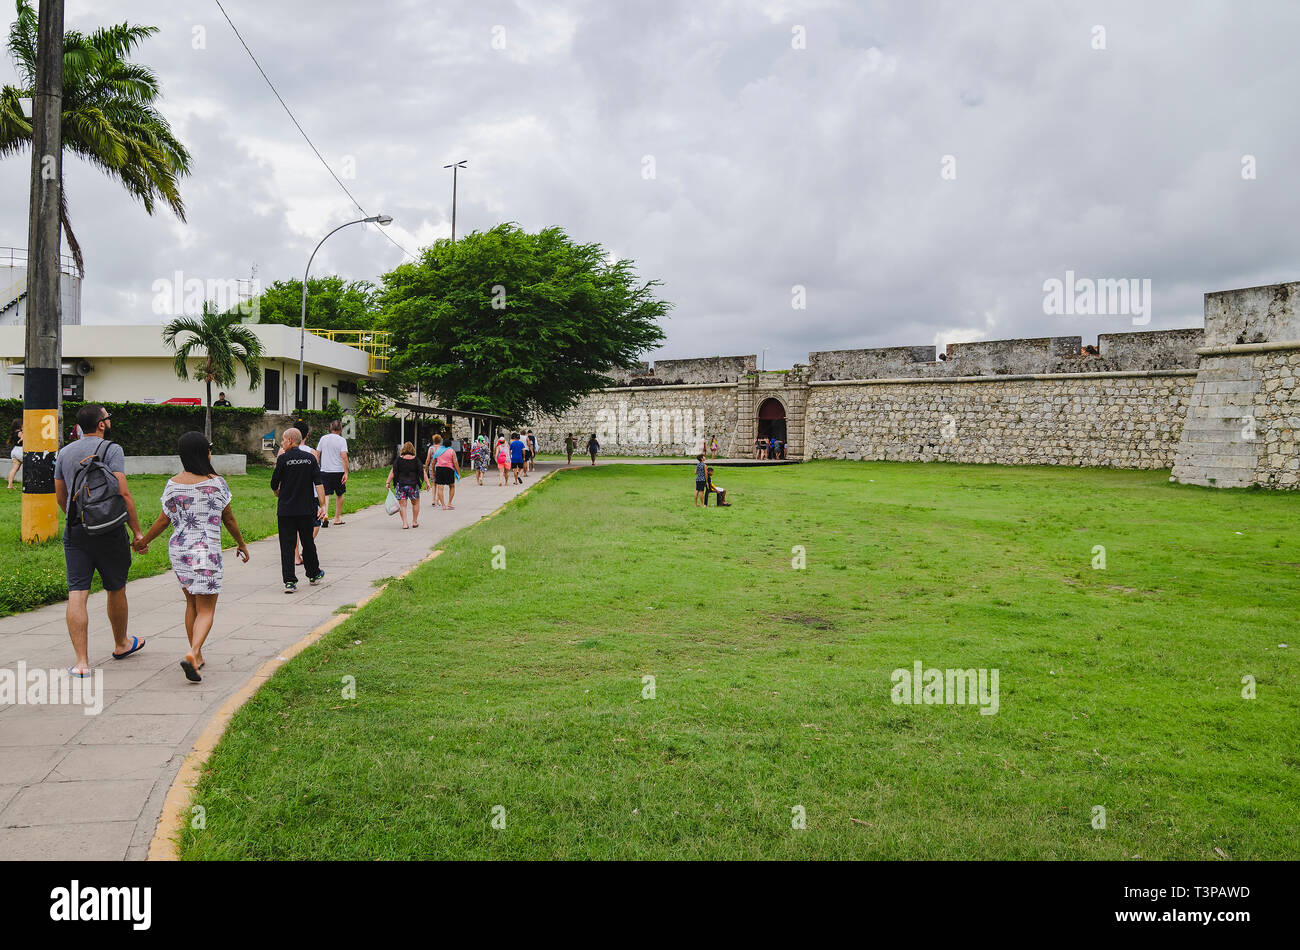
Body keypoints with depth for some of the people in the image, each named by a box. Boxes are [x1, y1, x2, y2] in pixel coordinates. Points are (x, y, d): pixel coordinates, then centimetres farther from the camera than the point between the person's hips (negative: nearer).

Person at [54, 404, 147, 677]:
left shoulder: (64, 452, 11)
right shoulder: (111, 449, -7)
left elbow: (60, 497, 17)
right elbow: (123, 493, -14)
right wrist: (137, 531, -10)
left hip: (74, 531, 4)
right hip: (108, 529, -4)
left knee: (77, 593, -1)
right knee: (116, 589, 14)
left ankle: (82, 661, -5)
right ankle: (121, 645, 32)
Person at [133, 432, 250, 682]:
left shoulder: (173, 484, 0)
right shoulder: (216, 483, -8)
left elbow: (164, 520, 5)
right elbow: (228, 519, 0)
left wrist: (143, 541, 22)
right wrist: (241, 544, 15)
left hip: (178, 550, 4)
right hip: (206, 551, -4)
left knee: (191, 603, 19)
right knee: (206, 609, 0)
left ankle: (197, 656, 25)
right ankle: (193, 653, -22)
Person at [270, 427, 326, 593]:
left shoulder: (283, 458, -7)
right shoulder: (310, 458, 2)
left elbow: (274, 484, 0)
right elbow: (318, 483, -4)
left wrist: (278, 494, 22)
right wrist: (322, 505, -4)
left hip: (286, 510, -3)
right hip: (306, 509, 3)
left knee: (287, 545, 1)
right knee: (308, 542, 17)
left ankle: (289, 581, -4)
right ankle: (314, 575, 30)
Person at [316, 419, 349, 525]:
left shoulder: (323, 438, 6)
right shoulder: (341, 440, -7)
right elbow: (344, 457, -15)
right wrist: (346, 473, -14)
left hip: (324, 470, 3)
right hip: (338, 471, -3)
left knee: (326, 494, 3)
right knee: (339, 494, 12)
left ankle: (325, 513, -20)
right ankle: (337, 518, 17)